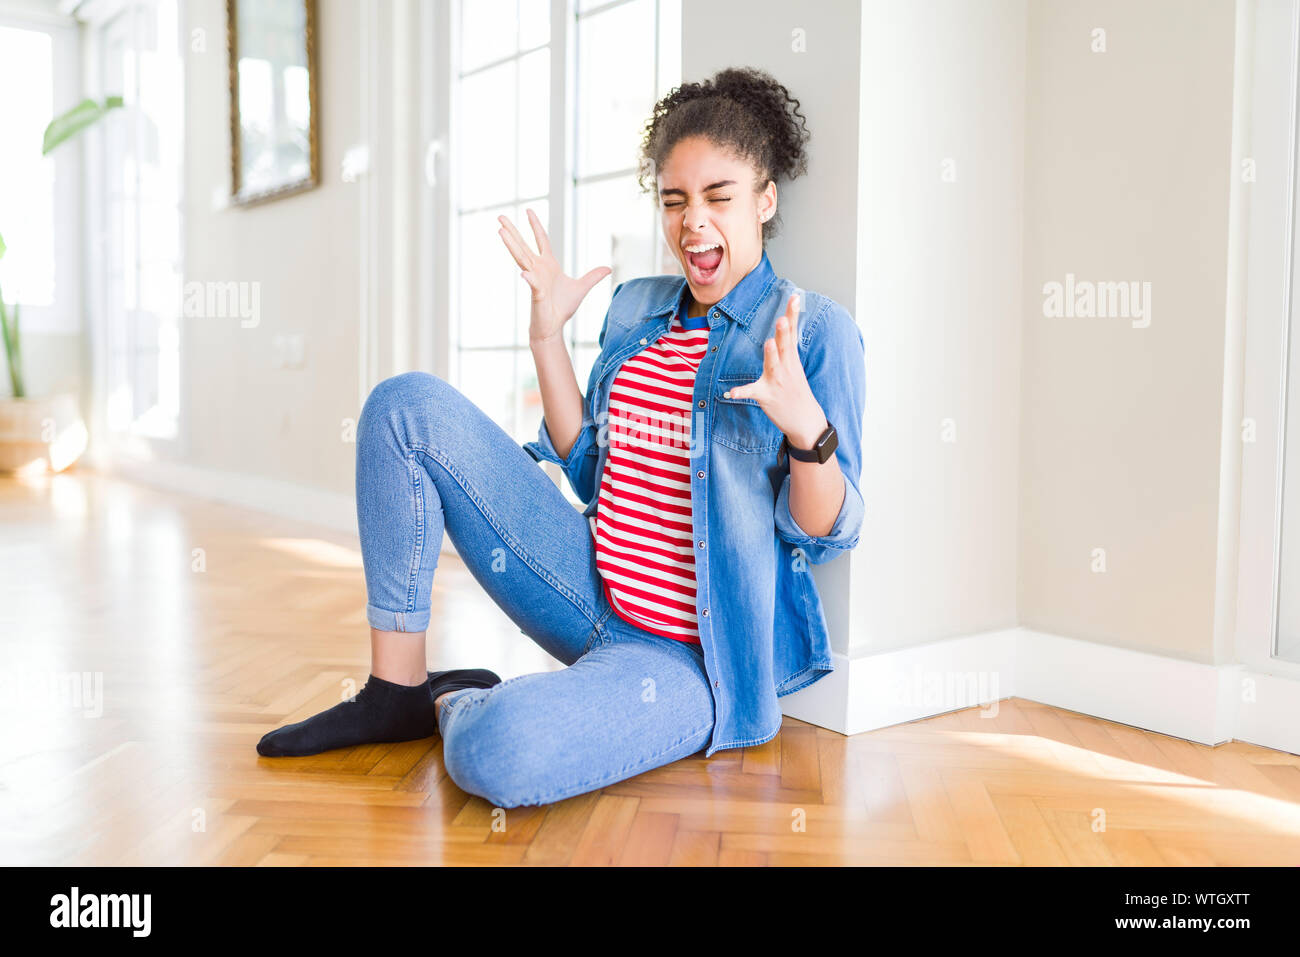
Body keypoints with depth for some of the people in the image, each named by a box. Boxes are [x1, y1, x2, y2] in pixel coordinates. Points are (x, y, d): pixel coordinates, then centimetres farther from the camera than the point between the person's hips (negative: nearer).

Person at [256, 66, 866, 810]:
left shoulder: (817, 328, -9)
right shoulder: (635, 309, 10)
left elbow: (825, 535, -10)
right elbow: (591, 469, 11)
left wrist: (807, 428, -31)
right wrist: (548, 332, 4)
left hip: (690, 656, -6)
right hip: (592, 594, 7)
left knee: (496, 752, -37)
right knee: (407, 406, 0)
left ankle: (454, 704, 3)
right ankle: (396, 692, 4)